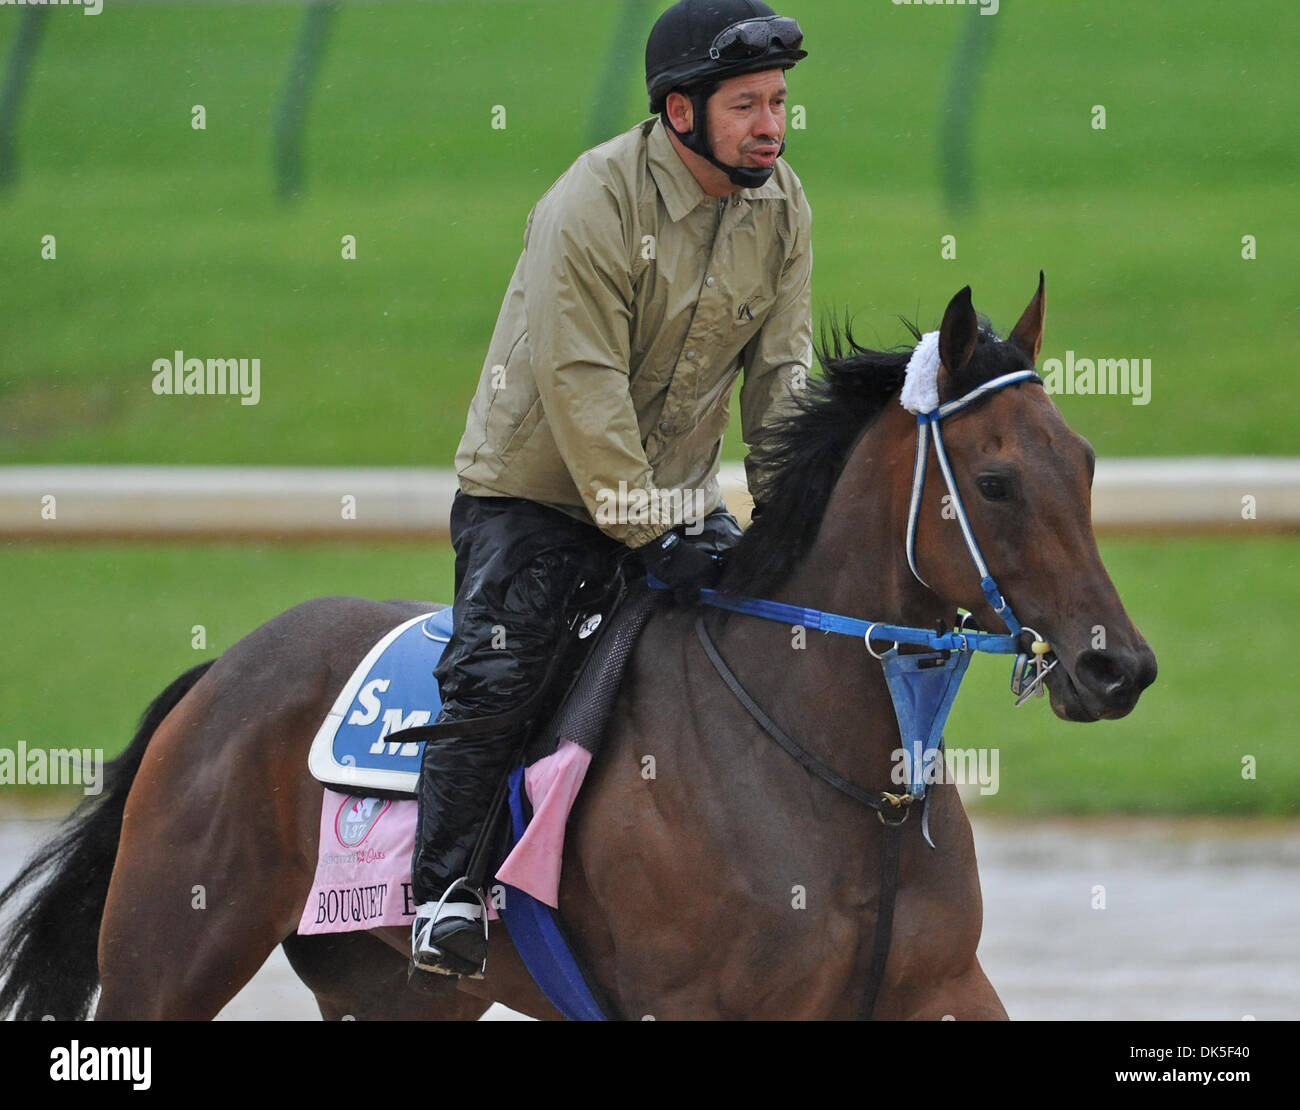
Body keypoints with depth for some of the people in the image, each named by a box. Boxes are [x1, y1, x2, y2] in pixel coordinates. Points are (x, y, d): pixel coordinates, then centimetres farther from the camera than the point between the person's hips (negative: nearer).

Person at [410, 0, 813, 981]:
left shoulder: (781, 205, -3)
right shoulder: (593, 205, -24)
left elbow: (782, 369, 1)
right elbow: (581, 387, -25)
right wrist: (648, 533, -26)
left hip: (680, 491, 6)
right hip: (536, 487, -6)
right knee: (500, 667, -22)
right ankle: (444, 888, -12)